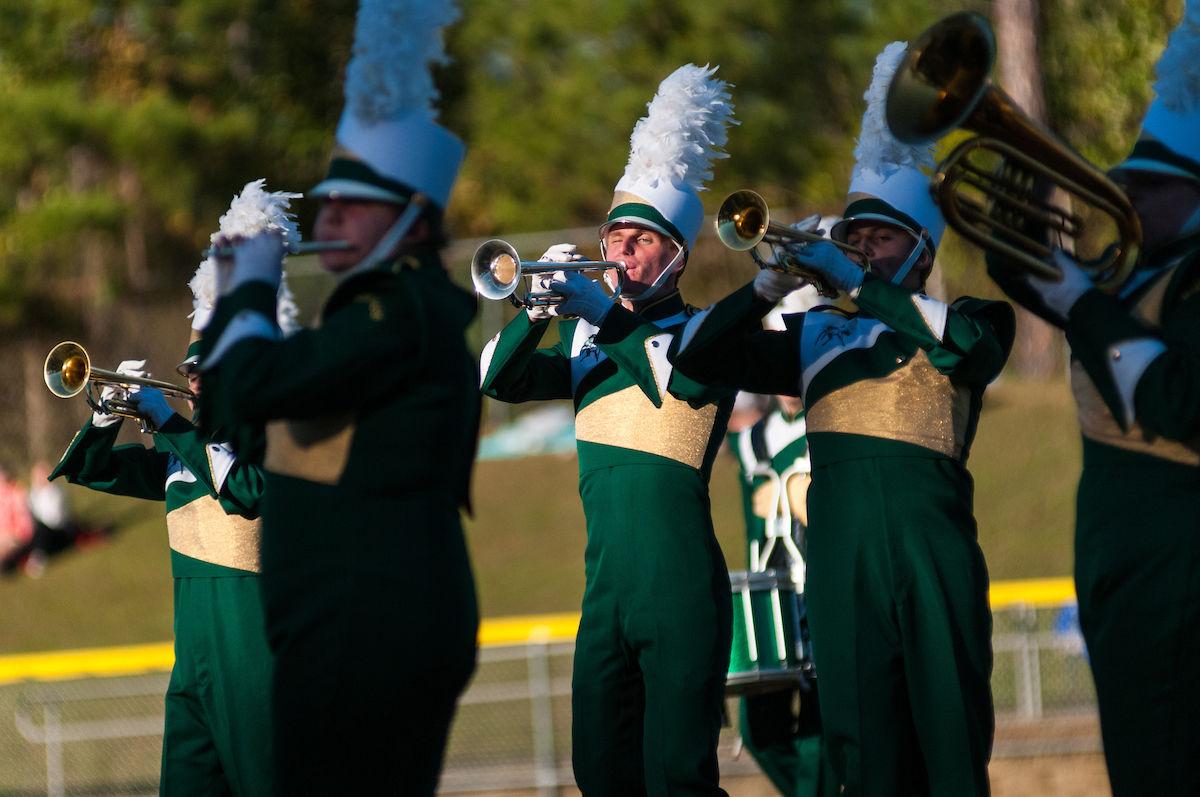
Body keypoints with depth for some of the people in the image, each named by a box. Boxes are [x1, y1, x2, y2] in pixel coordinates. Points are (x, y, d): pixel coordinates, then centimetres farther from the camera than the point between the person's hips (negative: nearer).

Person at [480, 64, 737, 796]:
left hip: (678, 581, -6)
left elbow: (685, 377, -20)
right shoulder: (587, 342, 19)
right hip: (605, 583, 6)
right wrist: (541, 310, -9)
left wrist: (600, 309, -21)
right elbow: (499, 379, 8)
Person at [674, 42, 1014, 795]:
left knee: (950, 722, -6)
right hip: (842, 550, 3)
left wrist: (859, 283, -12)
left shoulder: (965, 318, 12)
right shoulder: (815, 334, 20)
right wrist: (767, 289, 0)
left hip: (931, 534, -3)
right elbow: (699, 355, 15)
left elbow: (973, 344, -12)